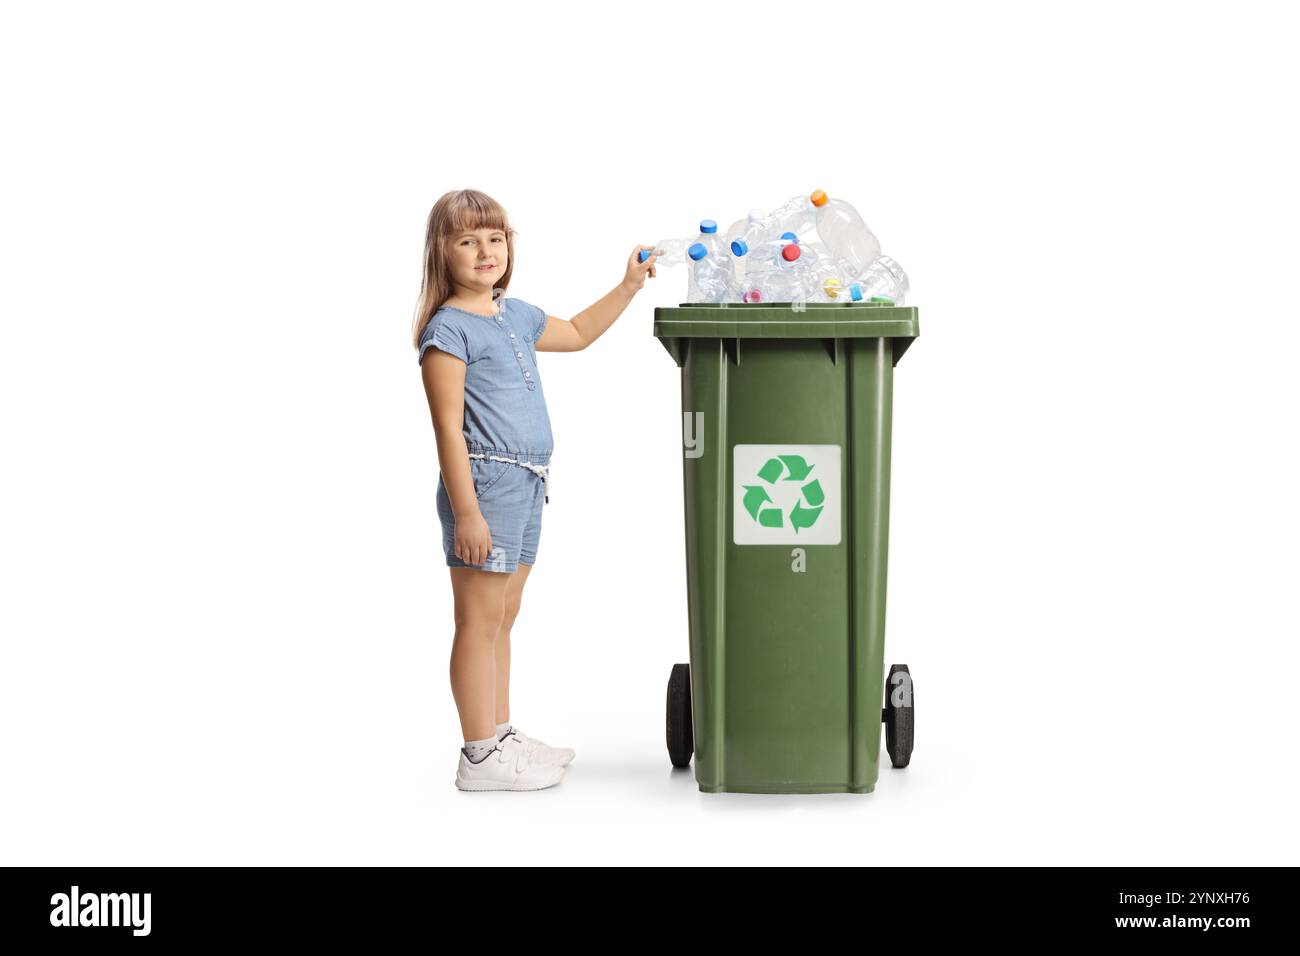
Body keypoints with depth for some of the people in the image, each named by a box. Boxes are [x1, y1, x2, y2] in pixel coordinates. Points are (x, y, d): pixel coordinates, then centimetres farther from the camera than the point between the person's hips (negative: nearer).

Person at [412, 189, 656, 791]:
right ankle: (481, 758, 1)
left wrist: (628, 286, 27)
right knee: (480, 620, -4)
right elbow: (448, 427, -16)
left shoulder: (515, 316, 14)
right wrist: (466, 513, -19)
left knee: (503, 617, 16)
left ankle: (502, 737, 25)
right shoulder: (448, 329, -12)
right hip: (484, 484, -9)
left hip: (525, 485, 9)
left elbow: (576, 334, 35)